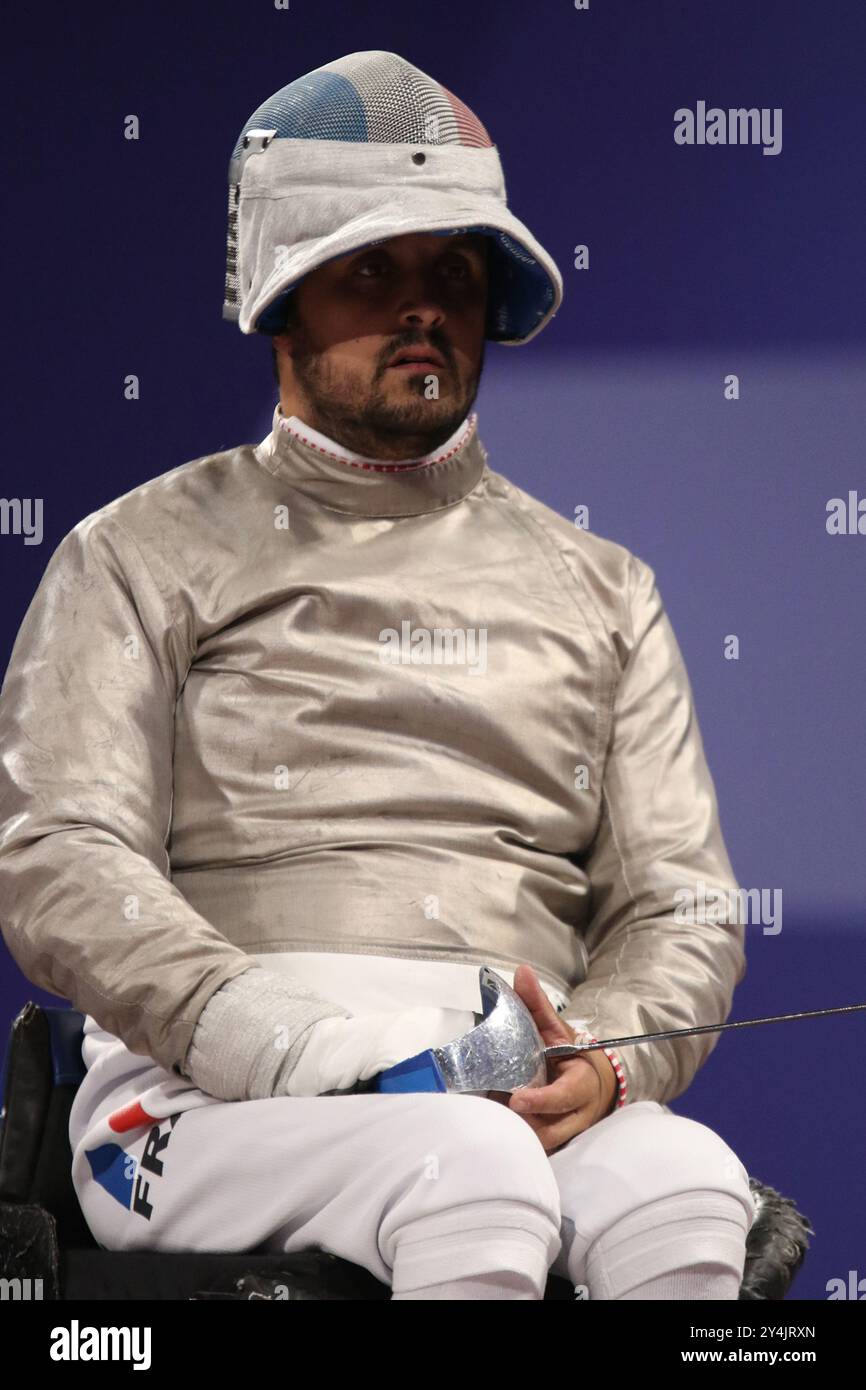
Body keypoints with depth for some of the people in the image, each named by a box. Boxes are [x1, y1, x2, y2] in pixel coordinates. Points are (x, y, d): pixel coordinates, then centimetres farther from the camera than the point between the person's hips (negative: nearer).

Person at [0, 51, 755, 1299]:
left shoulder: (597, 588, 25)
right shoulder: (147, 557, 14)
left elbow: (679, 902, 18)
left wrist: (606, 1062, -8)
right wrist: (274, 1037, -19)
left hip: (517, 1090, 3)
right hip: (209, 1095, -3)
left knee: (687, 1187, -33)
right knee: (468, 1166, -37)